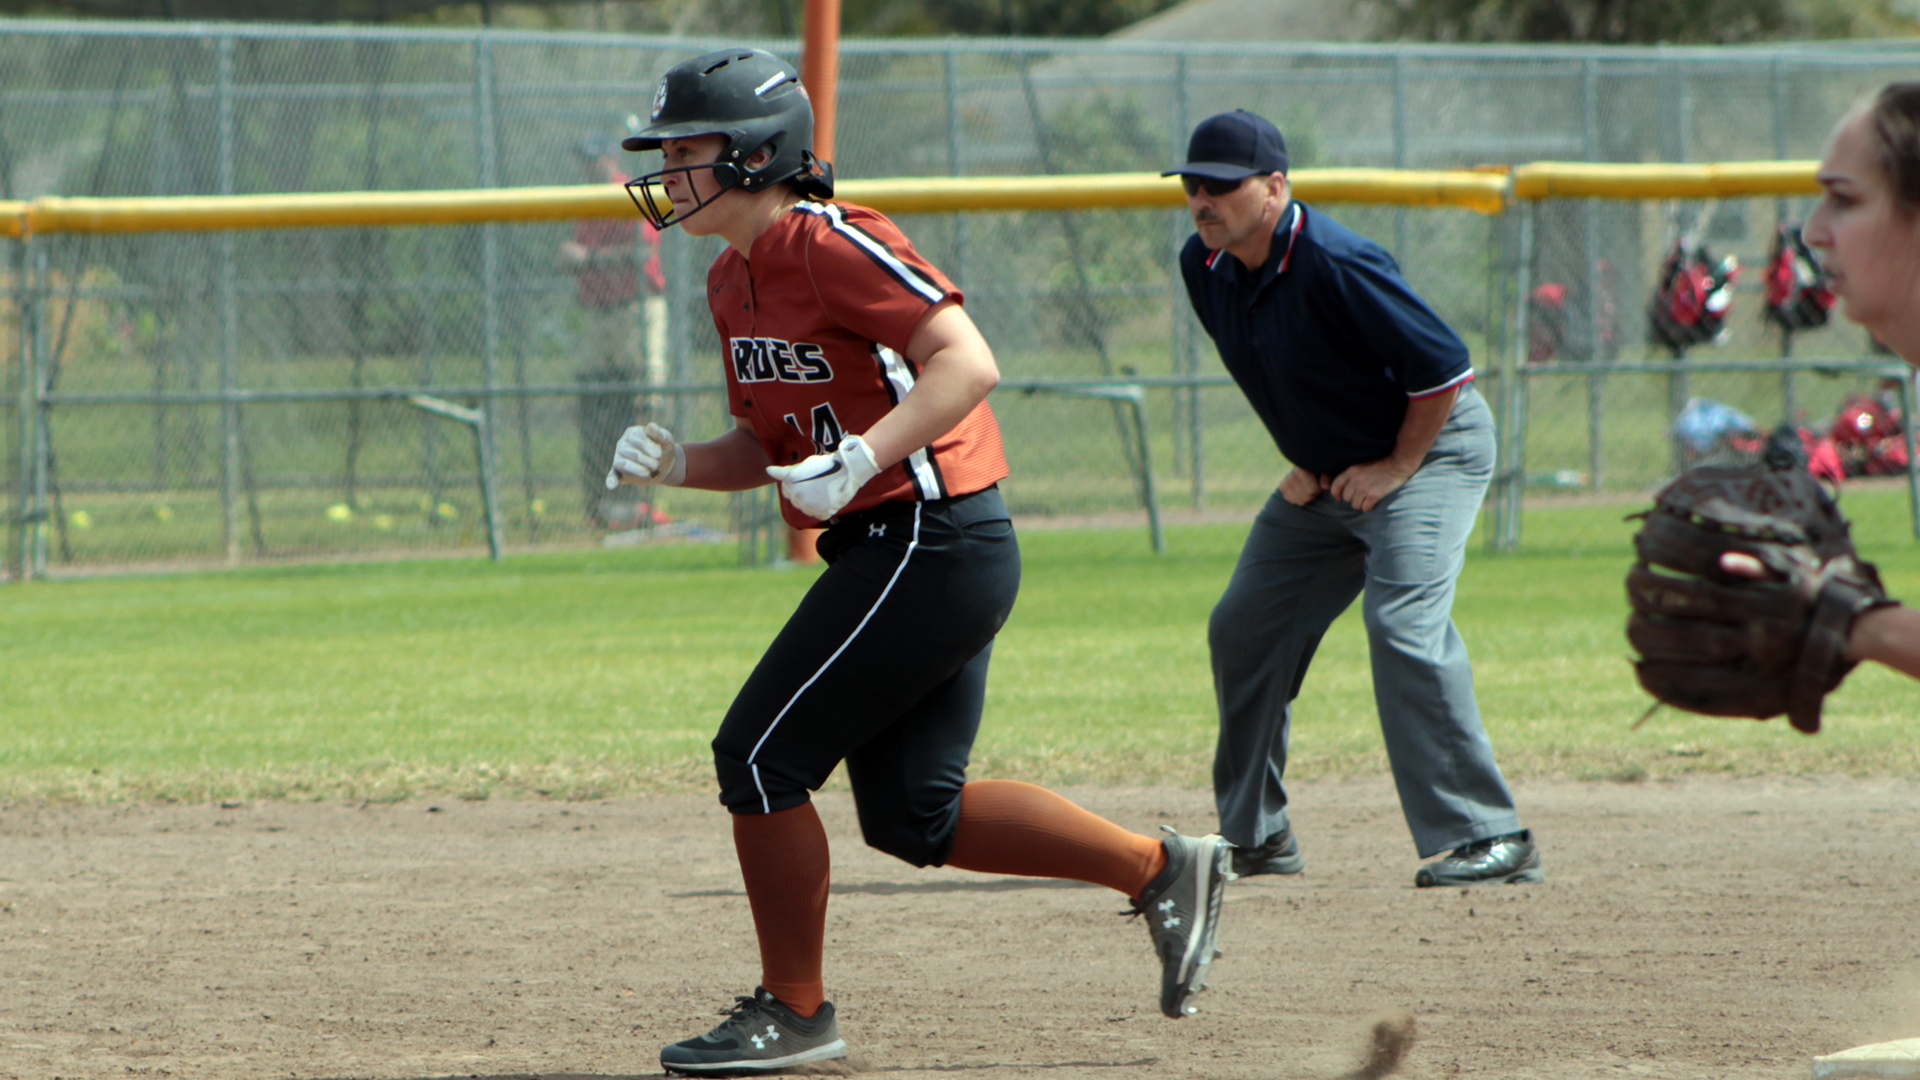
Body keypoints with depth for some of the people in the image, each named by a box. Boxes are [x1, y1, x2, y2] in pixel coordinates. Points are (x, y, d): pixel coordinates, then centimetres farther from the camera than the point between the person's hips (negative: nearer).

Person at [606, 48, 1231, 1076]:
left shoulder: (832, 246, -15)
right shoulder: (733, 280, 13)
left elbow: (967, 363, -24)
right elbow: (768, 447, 20)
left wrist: (858, 461, -33)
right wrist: (676, 462, 2)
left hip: (931, 549, -10)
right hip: (908, 556, 10)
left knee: (760, 758, -6)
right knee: (912, 813, 11)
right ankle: (1160, 868, 18)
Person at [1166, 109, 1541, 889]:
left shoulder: (1334, 267, -29)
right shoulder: (1205, 267, -3)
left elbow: (1444, 369, -25)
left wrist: (1395, 469, -18)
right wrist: (1303, 460, 8)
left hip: (1431, 451, -9)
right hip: (1324, 476, 9)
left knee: (1403, 626, -25)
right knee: (1244, 630, 8)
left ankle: (1490, 838, -23)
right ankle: (1254, 838, 20)